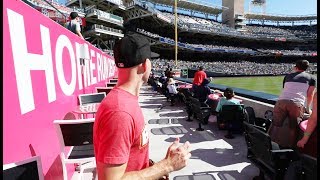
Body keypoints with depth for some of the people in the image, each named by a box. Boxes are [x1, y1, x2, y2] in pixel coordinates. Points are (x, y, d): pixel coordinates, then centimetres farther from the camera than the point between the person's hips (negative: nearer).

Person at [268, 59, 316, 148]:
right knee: (293, 128, 7)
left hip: (281, 101, 2)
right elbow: (310, 95, 18)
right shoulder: (311, 77, 19)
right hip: (297, 104, -2)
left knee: (275, 125, 7)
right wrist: (308, 108, 34)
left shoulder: (288, 76, 26)